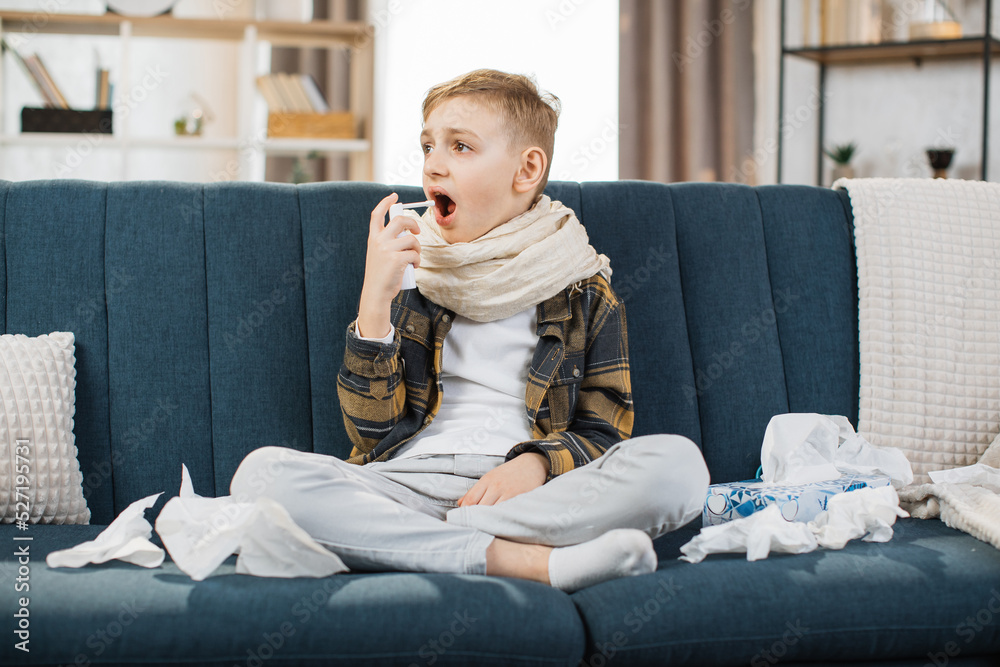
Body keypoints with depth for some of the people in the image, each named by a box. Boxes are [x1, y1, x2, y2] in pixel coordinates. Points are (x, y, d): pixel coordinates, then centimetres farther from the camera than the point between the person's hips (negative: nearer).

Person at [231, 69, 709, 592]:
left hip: (528, 492, -1)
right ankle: (523, 560, -33)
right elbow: (370, 431, 5)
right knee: (261, 472, -27)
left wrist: (536, 462, -13)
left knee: (678, 462, -27)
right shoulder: (409, 276, 16)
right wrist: (374, 300, -6)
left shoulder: (583, 294, 13)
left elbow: (604, 434, 9)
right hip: (408, 483, 1)